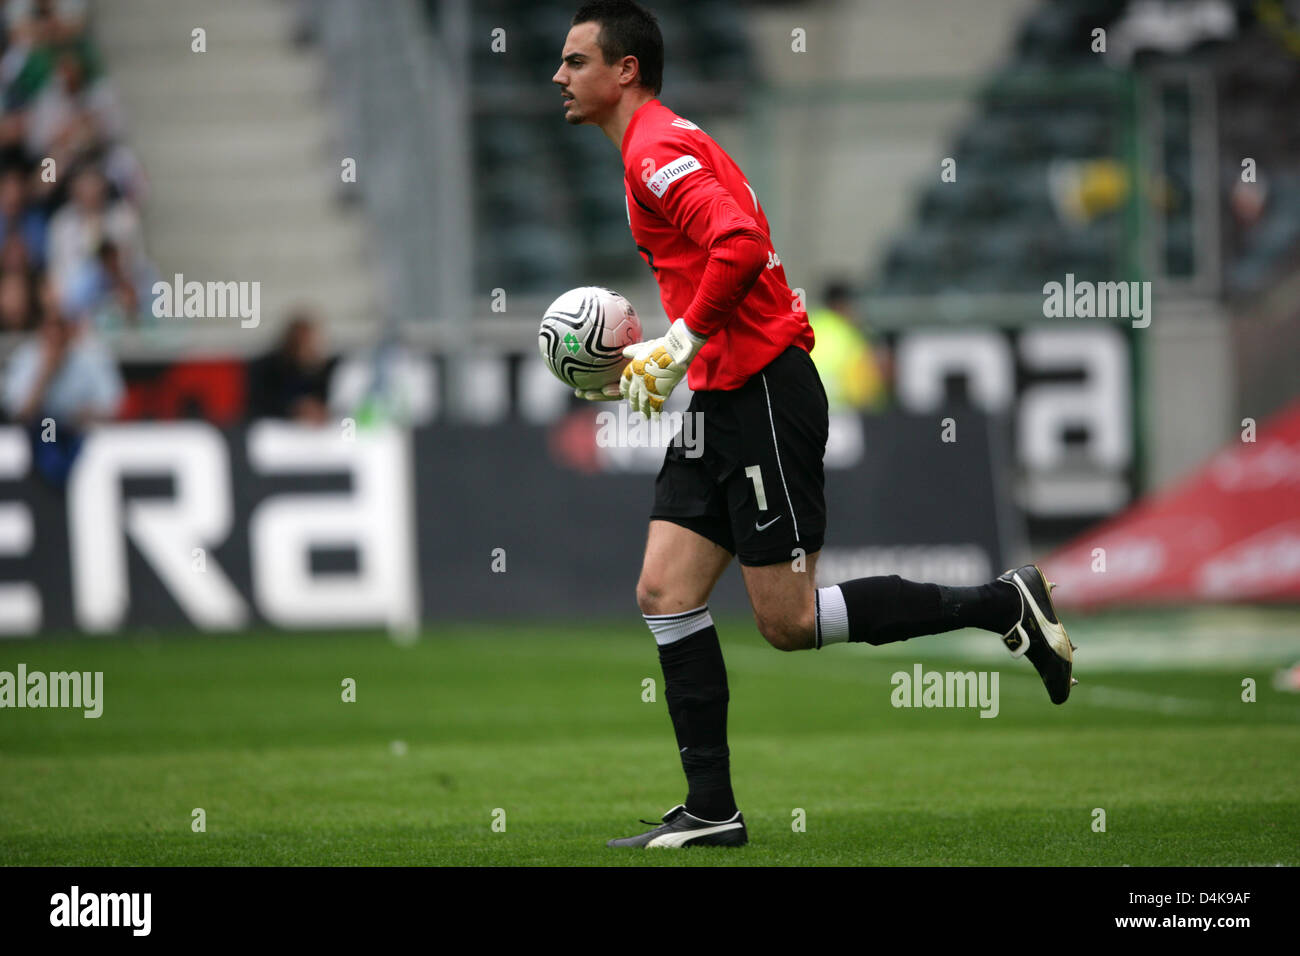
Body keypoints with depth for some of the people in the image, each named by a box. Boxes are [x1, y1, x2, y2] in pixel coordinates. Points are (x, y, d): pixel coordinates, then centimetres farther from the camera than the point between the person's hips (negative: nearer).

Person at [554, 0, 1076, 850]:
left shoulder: (657, 148, -12)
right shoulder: (666, 144, 20)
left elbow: (740, 245, -27)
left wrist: (677, 348, -19)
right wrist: (651, 361, 18)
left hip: (763, 396, -10)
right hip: (725, 399, 10)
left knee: (789, 622, -8)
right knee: (664, 593, 3)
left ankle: (1004, 604, 0)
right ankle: (711, 811, 3)